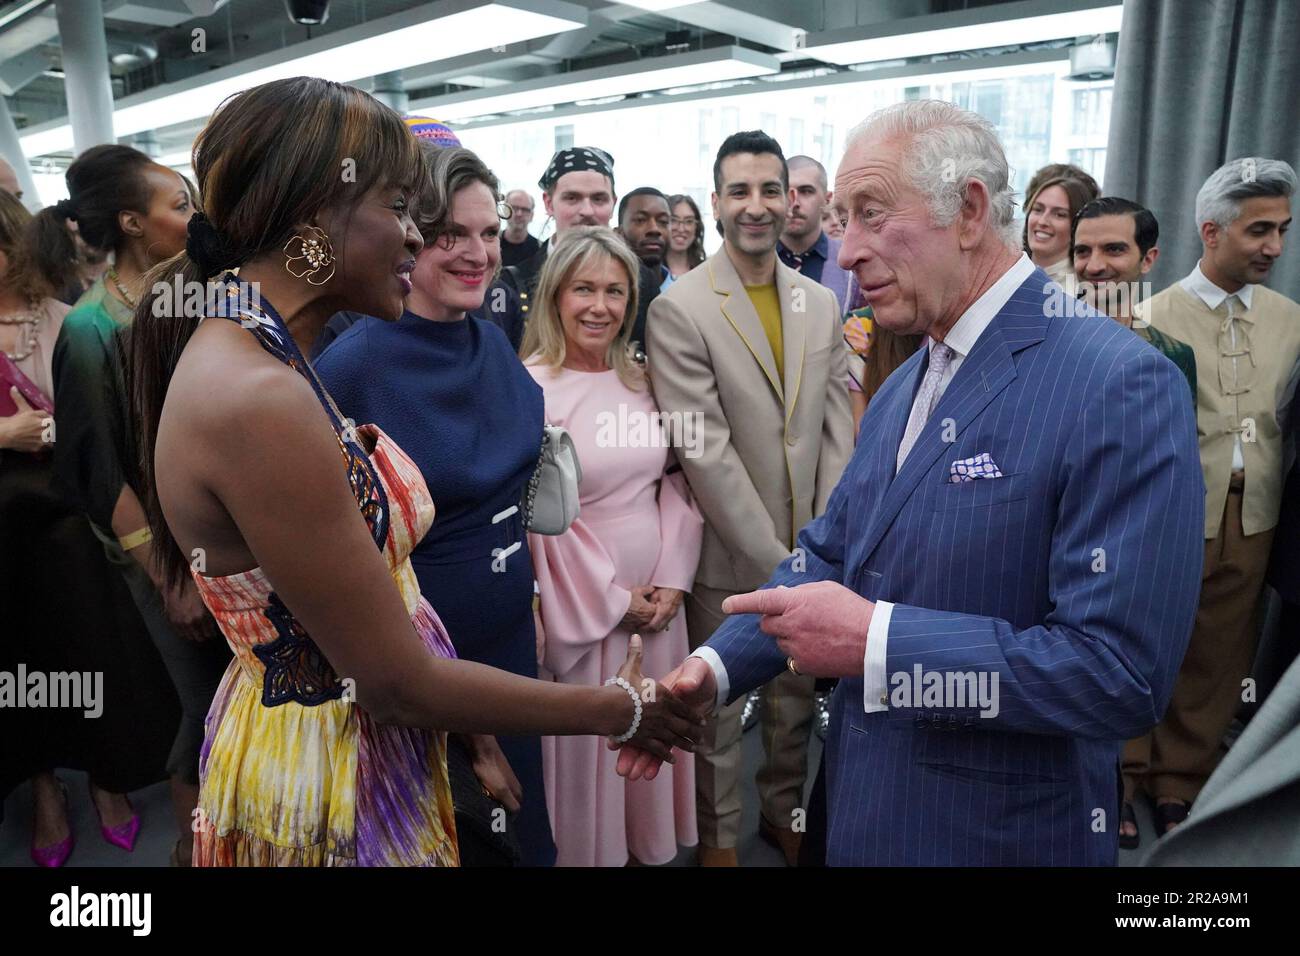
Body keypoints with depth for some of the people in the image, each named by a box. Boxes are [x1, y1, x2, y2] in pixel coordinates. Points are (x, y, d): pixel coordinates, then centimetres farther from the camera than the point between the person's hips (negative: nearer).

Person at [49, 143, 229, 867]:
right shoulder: (92, 329, -13)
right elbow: (100, 473, -12)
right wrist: (169, 582, -13)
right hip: (164, 548, -4)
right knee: (210, 706, 6)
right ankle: (193, 841, 32)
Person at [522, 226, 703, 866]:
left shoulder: (641, 381, 6)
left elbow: (675, 484, 6)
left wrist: (672, 581, -5)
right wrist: (612, 599, -10)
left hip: (659, 599, 5)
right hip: (580, 604, -5)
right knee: (587, 740, 9)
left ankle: (651, 847, 39)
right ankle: (588, 851, 33)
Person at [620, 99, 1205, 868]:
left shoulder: (1120, 385, -20)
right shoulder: (902, 385, 7)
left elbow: (1120, 671, -25)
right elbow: (831, 553, 8)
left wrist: (875, 640, -26)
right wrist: (715, 666, -4)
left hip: (1004, 834, -7)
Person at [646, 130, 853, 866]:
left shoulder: (823, 303, 5)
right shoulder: (679, 309, -12)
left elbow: (837, 431, 4)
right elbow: (705, 452, -16)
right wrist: (777, 561, -16)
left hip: (809, 555, 5)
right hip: (729, 554, -4)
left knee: (799, 698, 19)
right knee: (719, 709, 12)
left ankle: (786, 812, 43)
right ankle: (720, 833, 35)